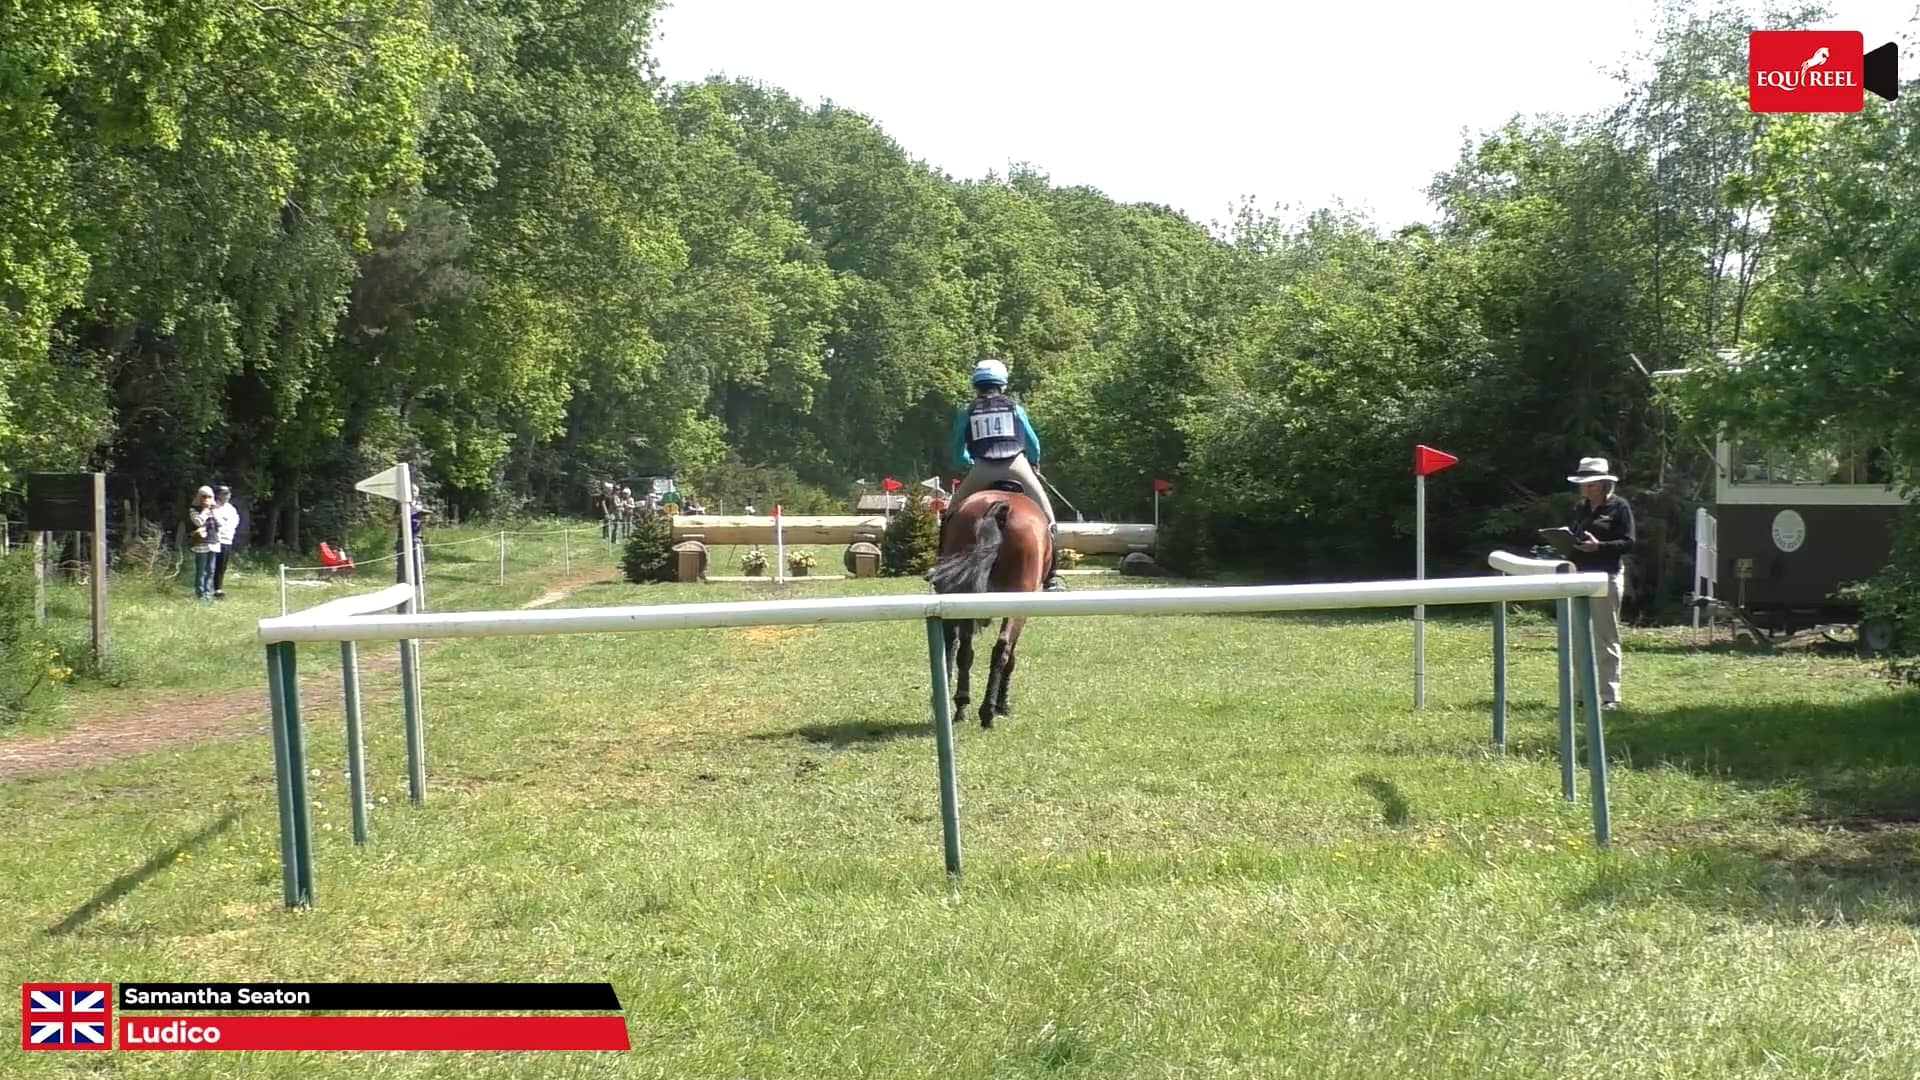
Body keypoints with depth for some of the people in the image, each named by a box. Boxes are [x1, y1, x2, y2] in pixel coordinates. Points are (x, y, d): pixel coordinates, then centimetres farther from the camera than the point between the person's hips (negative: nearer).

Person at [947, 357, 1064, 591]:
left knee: (955, 511, 20)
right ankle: (1052, 576, 2)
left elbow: (958, 451, 18)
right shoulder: (1014, 407, 15)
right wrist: (1033, 464, 42)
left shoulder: (967, 412, 15)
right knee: (1046, 516, 9)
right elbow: (1033, 444, 22)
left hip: (982, 470, 0)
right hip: (1016, 466, 0)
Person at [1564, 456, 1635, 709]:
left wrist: (1599, 546, -24)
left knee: (1606, 639, -4)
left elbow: (1628, 543, -10)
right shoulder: (1580, 508, 15)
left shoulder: (1619, 507, -4)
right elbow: (1570, 537, 17)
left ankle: (1610, 696, 0)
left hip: (1607, 577, -6)